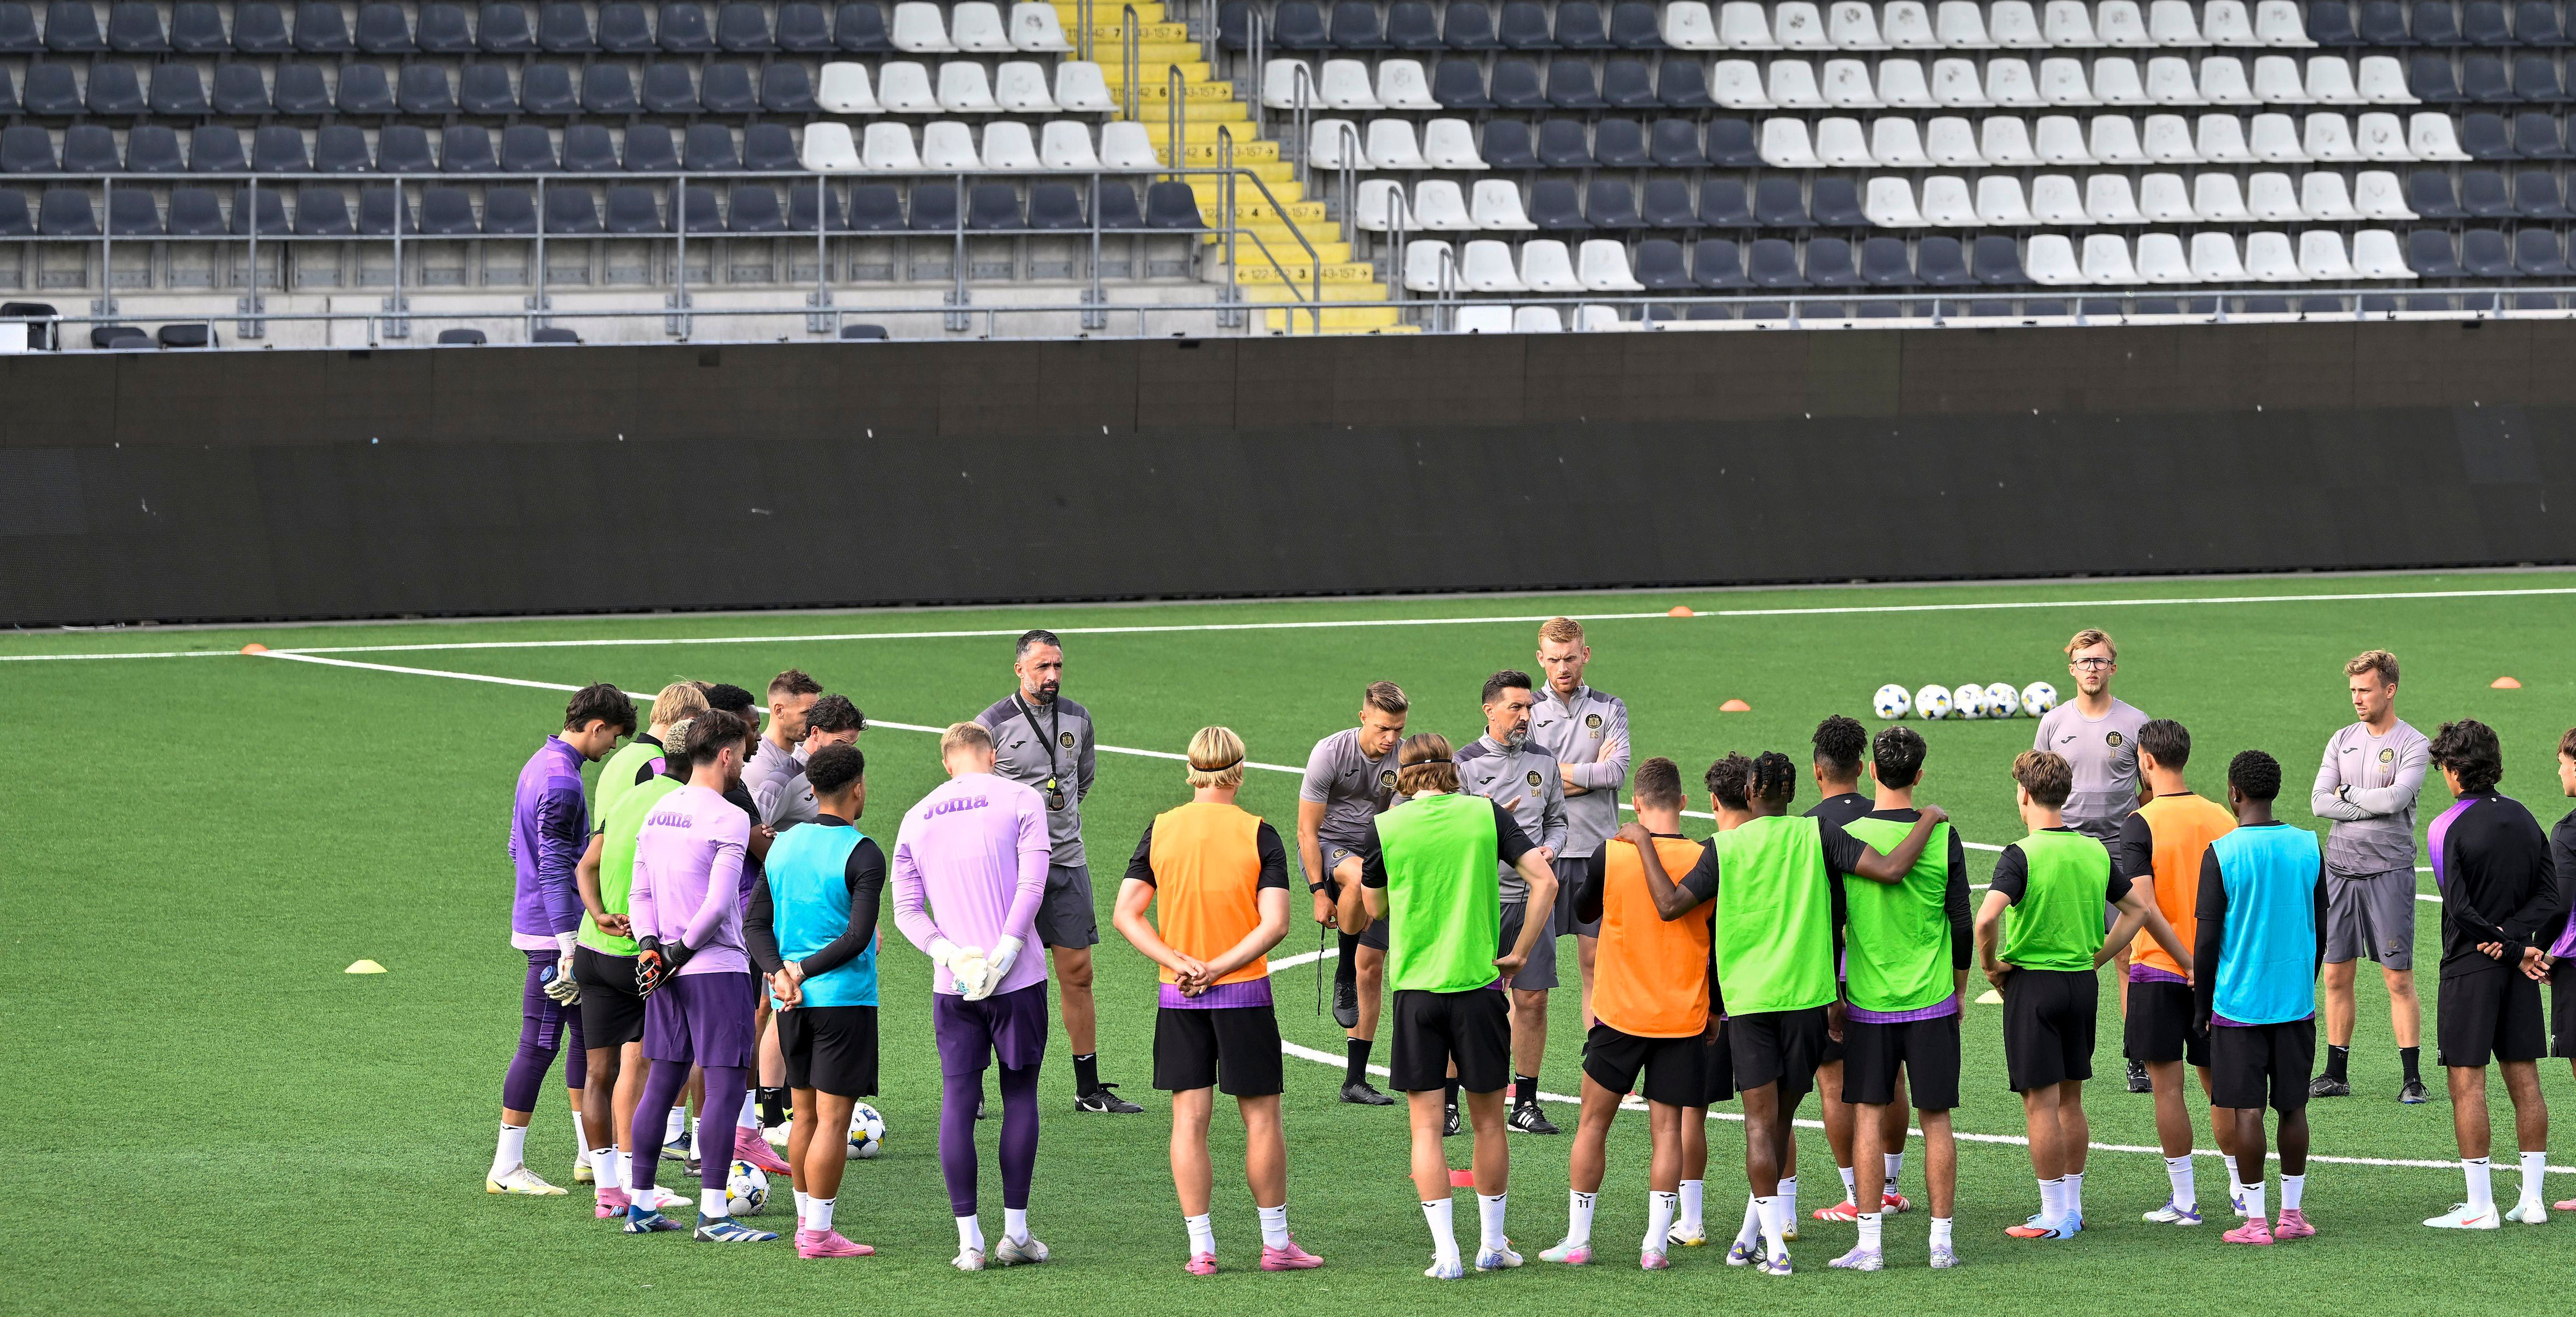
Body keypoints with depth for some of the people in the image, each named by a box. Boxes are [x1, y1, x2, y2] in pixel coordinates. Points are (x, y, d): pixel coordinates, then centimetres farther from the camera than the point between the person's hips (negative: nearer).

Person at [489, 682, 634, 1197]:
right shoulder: (561, 780, -18)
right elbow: (554, 867, -22)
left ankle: (590, 1152, 24)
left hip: (536, 919, 10)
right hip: (551, 929, -10)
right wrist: (568, 945, -24)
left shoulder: (542, 764, 14)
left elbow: (519, 848, 23)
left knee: (588, 1034, 17)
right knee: (540, 1043, -7)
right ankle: (506, 1168, -4)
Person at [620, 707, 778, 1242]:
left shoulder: (657, 812, 12)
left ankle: (640, 1204, 16)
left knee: (662, 1081, 13)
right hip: (718, 967, -8)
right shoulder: (729, 818, -13)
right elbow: (719, 902, -19)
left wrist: (652, 945, 2)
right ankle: (712, 1214, -9)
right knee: (726, 1087, -6)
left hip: (666, 971, 8)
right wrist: (682, 951, -9)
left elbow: (640, 893, 11)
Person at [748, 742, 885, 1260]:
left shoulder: (784, 846, 9)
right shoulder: (862, 854, -11)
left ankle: (807, 1220, 23)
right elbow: (858, 936, -18)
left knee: (805, 1113, 16)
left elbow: (756, 923, 5)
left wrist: (780, 973, -7)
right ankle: (818, 1233, -4)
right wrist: (804, 970, -11)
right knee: (833, 1117, -4)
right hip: (844, 998, -6)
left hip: (792, 1001, 6)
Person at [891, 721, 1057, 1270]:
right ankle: (1015, 1233, 9)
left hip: (953, 985, 2)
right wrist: (1003, 955, -11)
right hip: (1019, 978, -2)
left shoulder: (916, 818, 10)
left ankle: (969, 1240, 0)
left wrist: (951, 956, -7)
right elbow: (1032, 884, -10)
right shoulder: (1021, 800, 1)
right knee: (1020, 1094, 8)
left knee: (957, 1101, 4)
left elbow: (906, 910, 2)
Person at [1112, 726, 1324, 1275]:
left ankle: (1201, 1248, 2)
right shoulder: (1258, 834, -6)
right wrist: (1218, 968, -12)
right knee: (1261, 1117, 7)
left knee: (1190, 1120, 4)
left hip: (1178, 1001, 2)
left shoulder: (1160, 830, 1)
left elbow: (1126, 912, -4)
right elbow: (1275, 925, -14)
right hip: (1244, 995, -2)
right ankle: (1276, 1243, 12)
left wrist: (1180, 963, -11)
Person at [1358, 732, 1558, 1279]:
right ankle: (1492, 1244, 22)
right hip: (1479, 983, 1)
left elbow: (1374, 907, 10)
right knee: (1488, 1121, 14)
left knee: (1427, 1126, 4)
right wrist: (1519, 953, 0)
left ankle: (1446, 1251, -3)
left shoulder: (1384, 828, -2)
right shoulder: (1486, 814, 0)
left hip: (1416, 988, -1)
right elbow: (1545, 881, -6)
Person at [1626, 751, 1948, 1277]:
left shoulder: (1724, 847, -3)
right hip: (1808, 994, 1)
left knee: (1761, 1120, -1)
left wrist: (1643, 842, 3)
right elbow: (1891, 869, -9)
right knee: (1780, 1118, 14)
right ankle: (1752, 1236, 19)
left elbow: (1670, 905, -8)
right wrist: (1929, 820, 7)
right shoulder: (1817, 835, -2)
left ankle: (1774, 1247, -10)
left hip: (1747, 998, -1)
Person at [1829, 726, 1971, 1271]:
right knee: (1936, 1119, 6)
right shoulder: (1942, 837, -5)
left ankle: (1869, 1243, 2)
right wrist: (1958, 990, 15)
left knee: (1868, 1116, 5)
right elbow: (1962, 922, 1)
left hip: (1867, 1001, 0)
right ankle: (1942, 1241, 8)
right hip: (1932, 1000, 0)